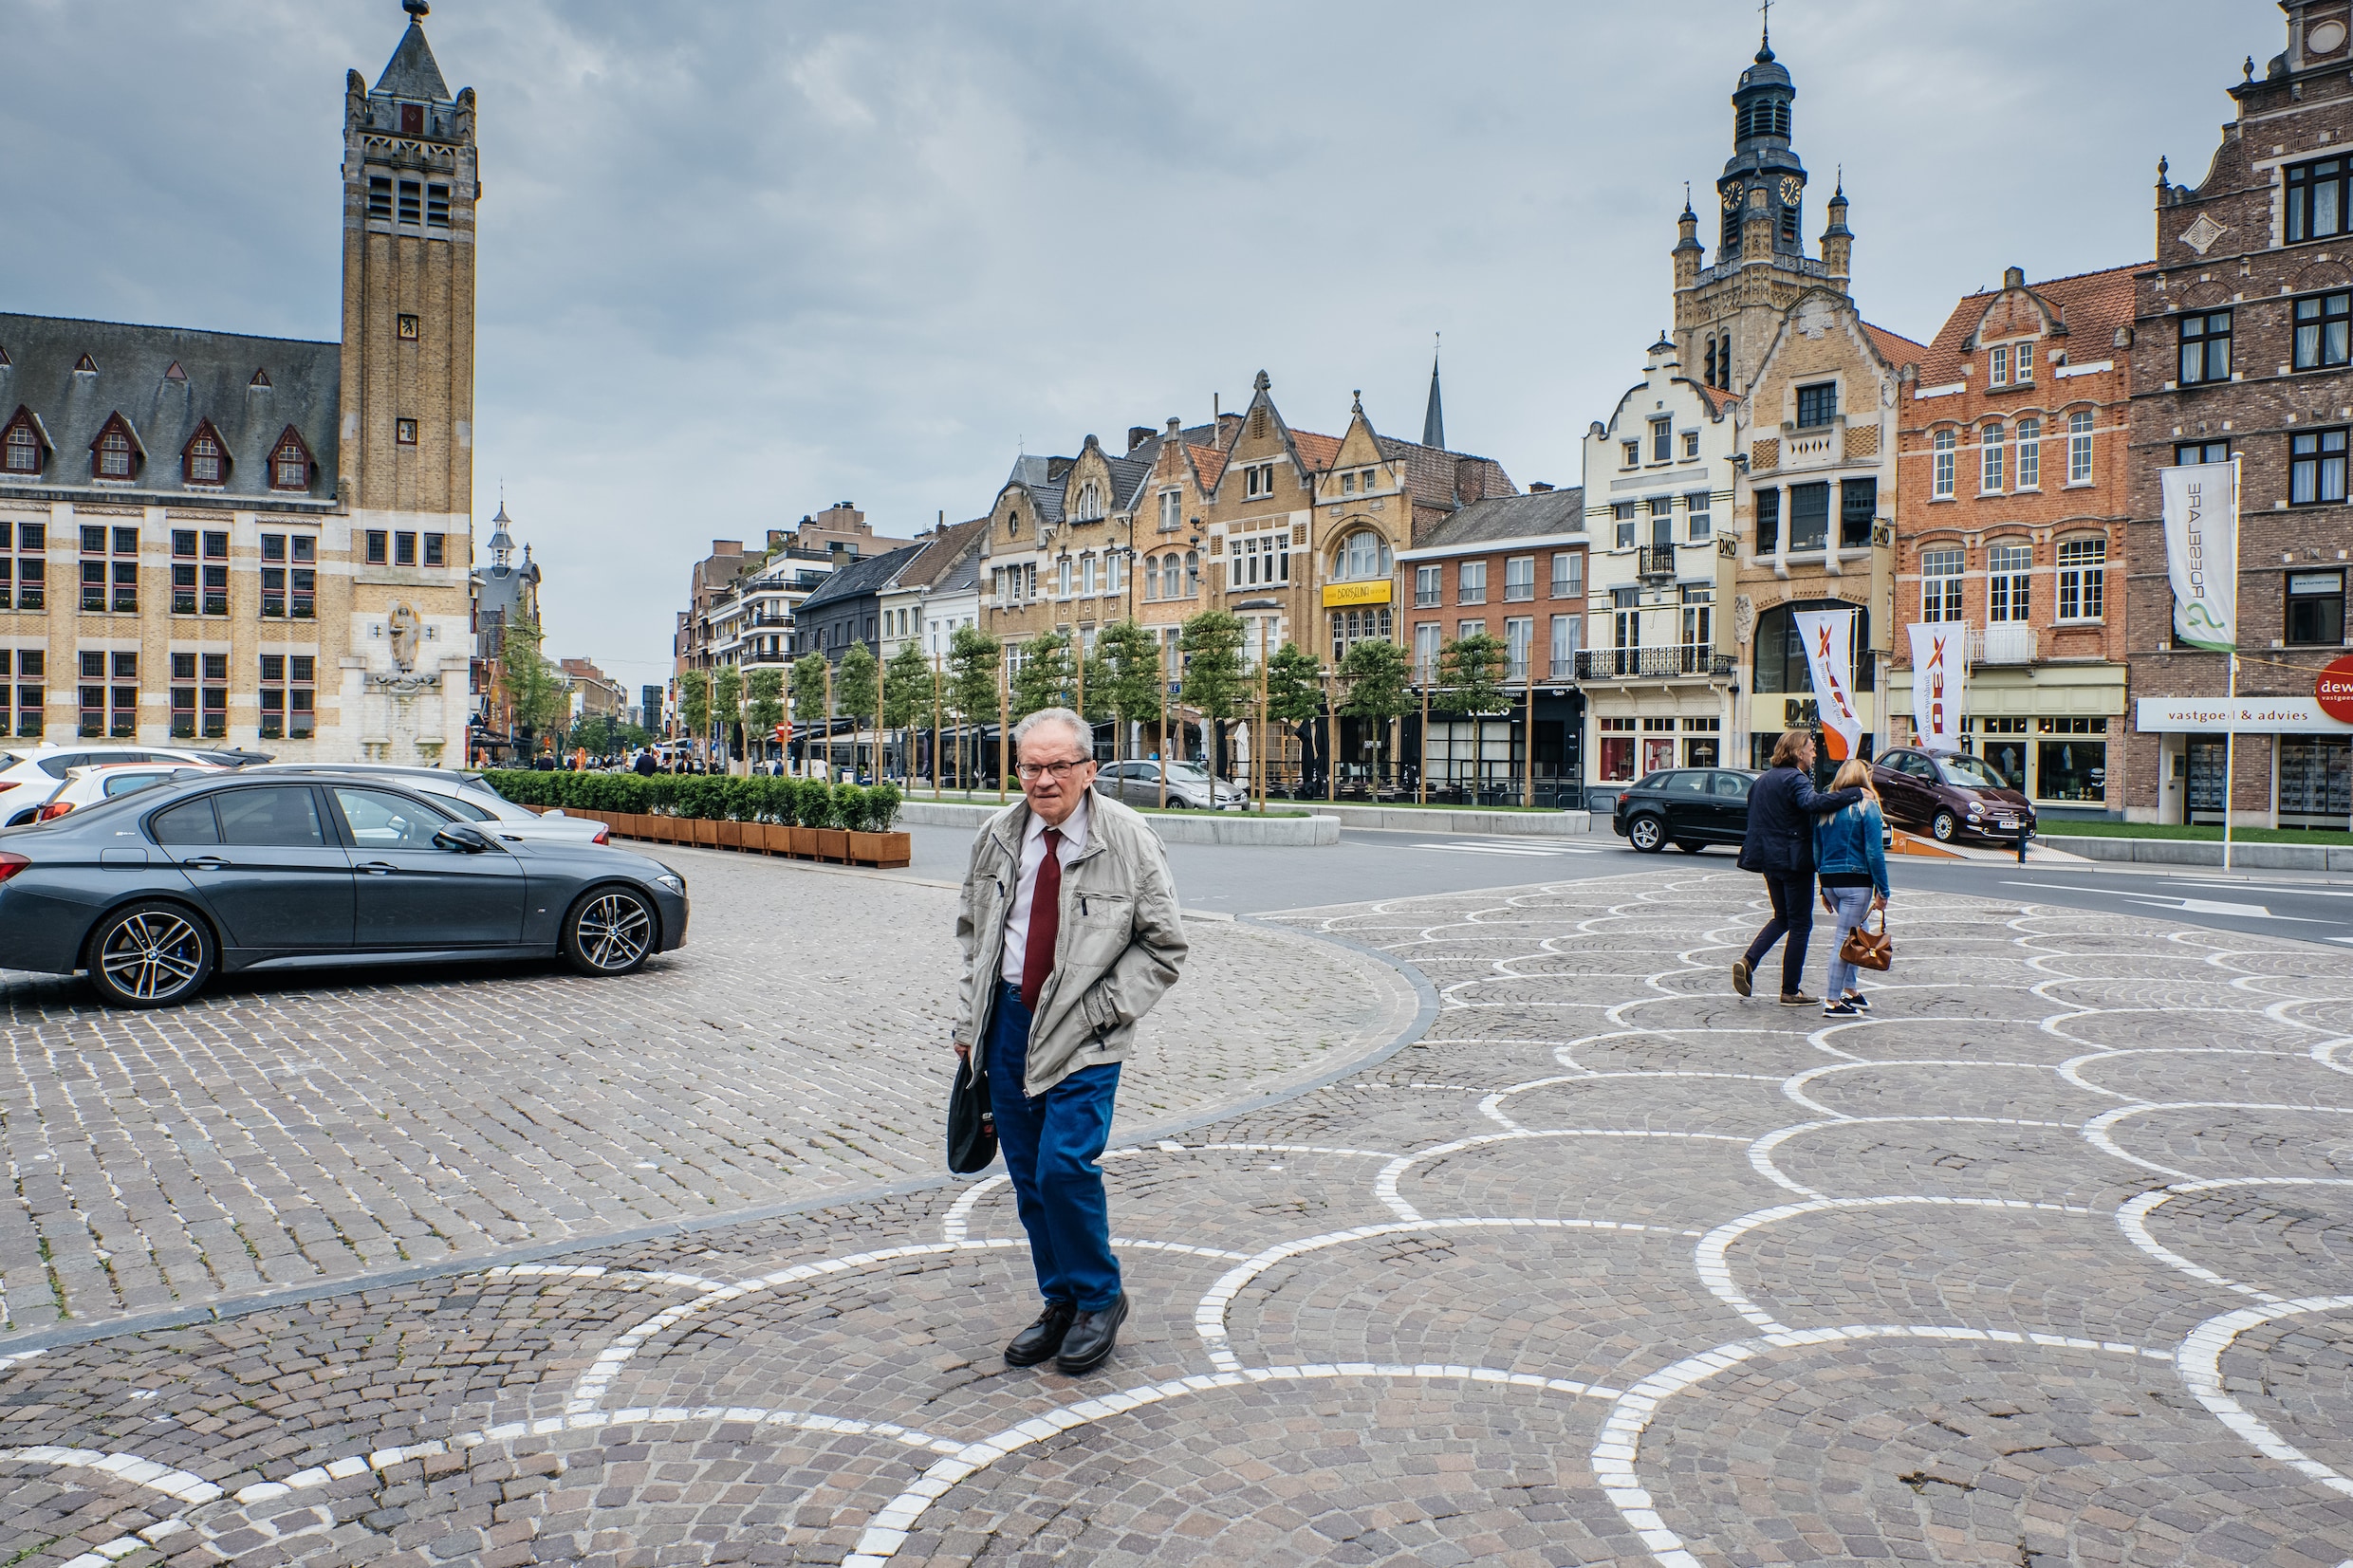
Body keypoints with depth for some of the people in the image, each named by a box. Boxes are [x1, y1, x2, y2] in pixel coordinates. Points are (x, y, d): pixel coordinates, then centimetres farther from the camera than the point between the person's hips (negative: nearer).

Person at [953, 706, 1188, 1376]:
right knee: (1027, 1177, 10)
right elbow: (972, 930, 16)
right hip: (1007, 1018, 5)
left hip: (1084, 1031, -4)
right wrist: (971, 1017, 10)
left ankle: (1099, 1299, 11)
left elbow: (1163, 947, -3)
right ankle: (1060, 1303, 28)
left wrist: (1104, 1008, -11)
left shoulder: (1129, 842, -9)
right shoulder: (998, 838, 3)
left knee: (1065, 1165, -14)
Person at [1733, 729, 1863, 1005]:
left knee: (1782, 917, 21)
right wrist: (1855, 794, -35)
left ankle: (1748, 961, 0)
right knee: (1800, 925, 2)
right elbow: (1812, 802, -35)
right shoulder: (1794, 778, -14)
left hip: (1768, 858, 8)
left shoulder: (1763, 778, 12)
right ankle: (1790, 991, 5)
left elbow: (1753, 814, 17)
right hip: (1794, 860, -8)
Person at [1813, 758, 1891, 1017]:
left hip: (1829, 880, 6)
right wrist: (1882, 891, -7)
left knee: (1853, 933, 21)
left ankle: (1850, 989, 23)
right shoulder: (1867, 806, -7)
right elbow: (1874, 853, -11)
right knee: (1845, 938, -3)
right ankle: (1832, 1002, -1)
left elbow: (1817, 850, 12)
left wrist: (1824, 890, 17)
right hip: (1856, 880, -6)